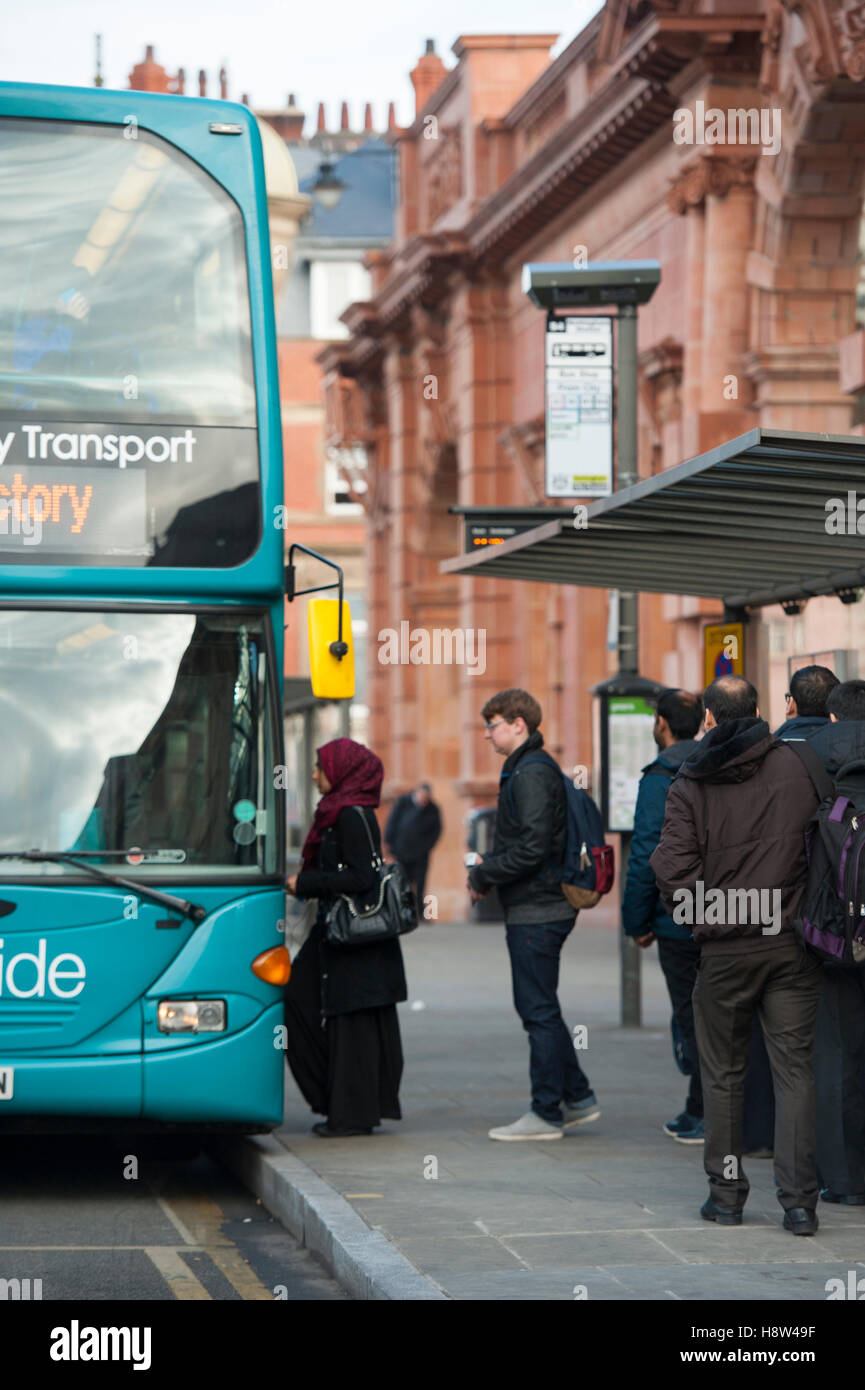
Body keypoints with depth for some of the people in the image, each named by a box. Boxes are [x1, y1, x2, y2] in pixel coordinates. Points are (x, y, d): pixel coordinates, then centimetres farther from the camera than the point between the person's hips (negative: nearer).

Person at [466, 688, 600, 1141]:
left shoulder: (532, 774, -16)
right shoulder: (531, 769, 16)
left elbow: (532, 848, -23)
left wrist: (483, 875, -13)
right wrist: (488, 865, 8)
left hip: (536, 912, -10)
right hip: (542, 906, 10)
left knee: (539, 1011, -4)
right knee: (538, 1008, 16)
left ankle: (546, 1114, 1)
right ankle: (578, 1098, 21)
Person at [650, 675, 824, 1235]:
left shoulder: (691, 783, -3)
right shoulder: (797, 767, -1)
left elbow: (673, 867, -9)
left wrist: (697, 911, 8)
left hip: (724, 948, 0)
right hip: (792, 942, 0)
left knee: (724, 1073, 12)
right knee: (794, 1069, 2)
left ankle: (726, 1193, 16)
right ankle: (799, 1199, -3)